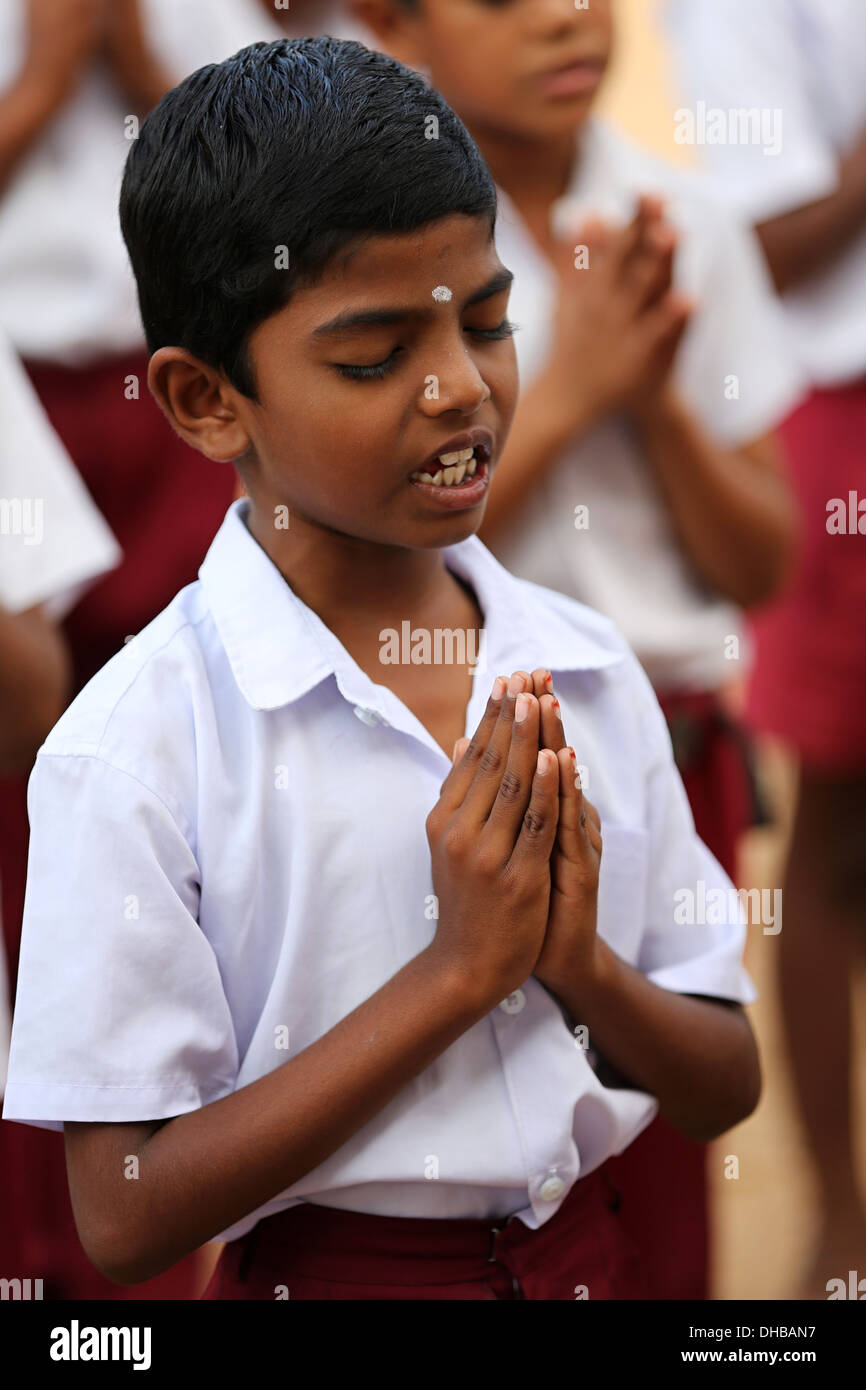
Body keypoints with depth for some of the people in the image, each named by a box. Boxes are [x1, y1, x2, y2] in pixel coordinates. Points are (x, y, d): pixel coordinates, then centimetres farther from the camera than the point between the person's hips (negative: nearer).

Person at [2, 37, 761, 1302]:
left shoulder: (589, 672, -4)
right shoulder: (140, 743, -17)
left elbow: (725, 1089, 2)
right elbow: (126, 1219, -19)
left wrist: (583, 966, -17)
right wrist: (459, 971, -21)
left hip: (590, 1255, 4)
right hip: (323, 1270, -4)